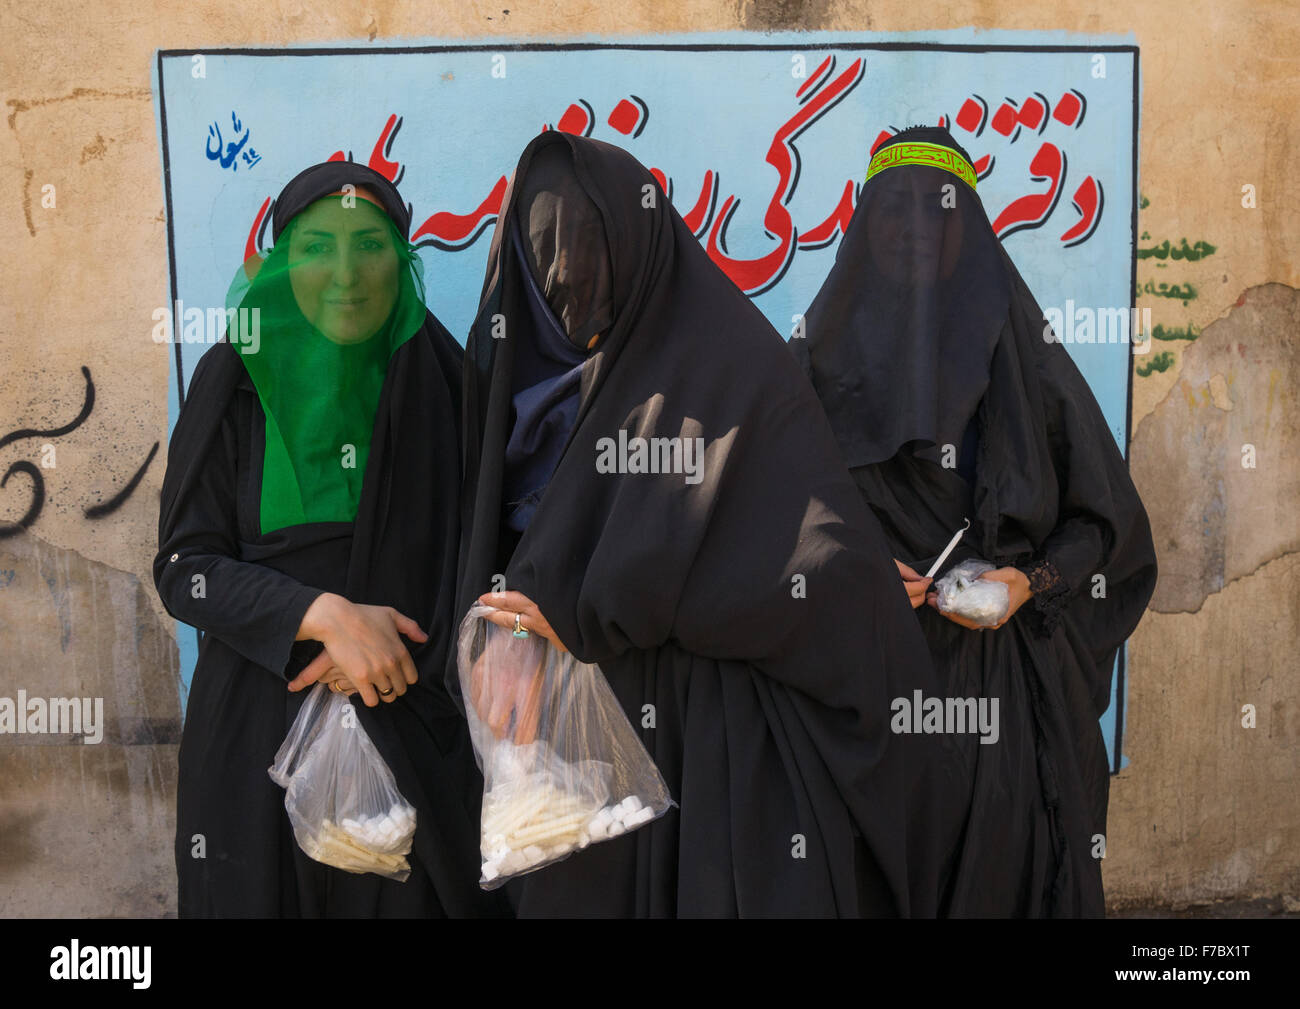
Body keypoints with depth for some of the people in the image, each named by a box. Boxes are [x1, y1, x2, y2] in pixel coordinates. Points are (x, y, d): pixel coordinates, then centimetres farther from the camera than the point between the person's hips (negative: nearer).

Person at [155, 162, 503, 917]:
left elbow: (468, 552, 2)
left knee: (405, 893, 11)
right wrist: (325, 615, -21)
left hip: (413, 726, 1)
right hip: (262, 721, 0)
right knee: (262, 889, 13)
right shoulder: (236, 379, -5)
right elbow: (183, 566, -7)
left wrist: (380, 644, -13)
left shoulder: (441, 380, -2)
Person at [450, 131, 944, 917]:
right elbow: (507, 554, 14)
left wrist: (588, 619, -15)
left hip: (724, 735, -5)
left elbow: (824, 555, -18)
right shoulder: (541, 384, 11)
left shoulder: (733, 363, -8)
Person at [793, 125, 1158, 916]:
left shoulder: (1023, 352, 6)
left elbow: (1105, 518, 9)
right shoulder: (824, 355, 6)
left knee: (1002, 854, -2)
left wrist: (1031, 581, -8)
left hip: (1008, 670, 1)